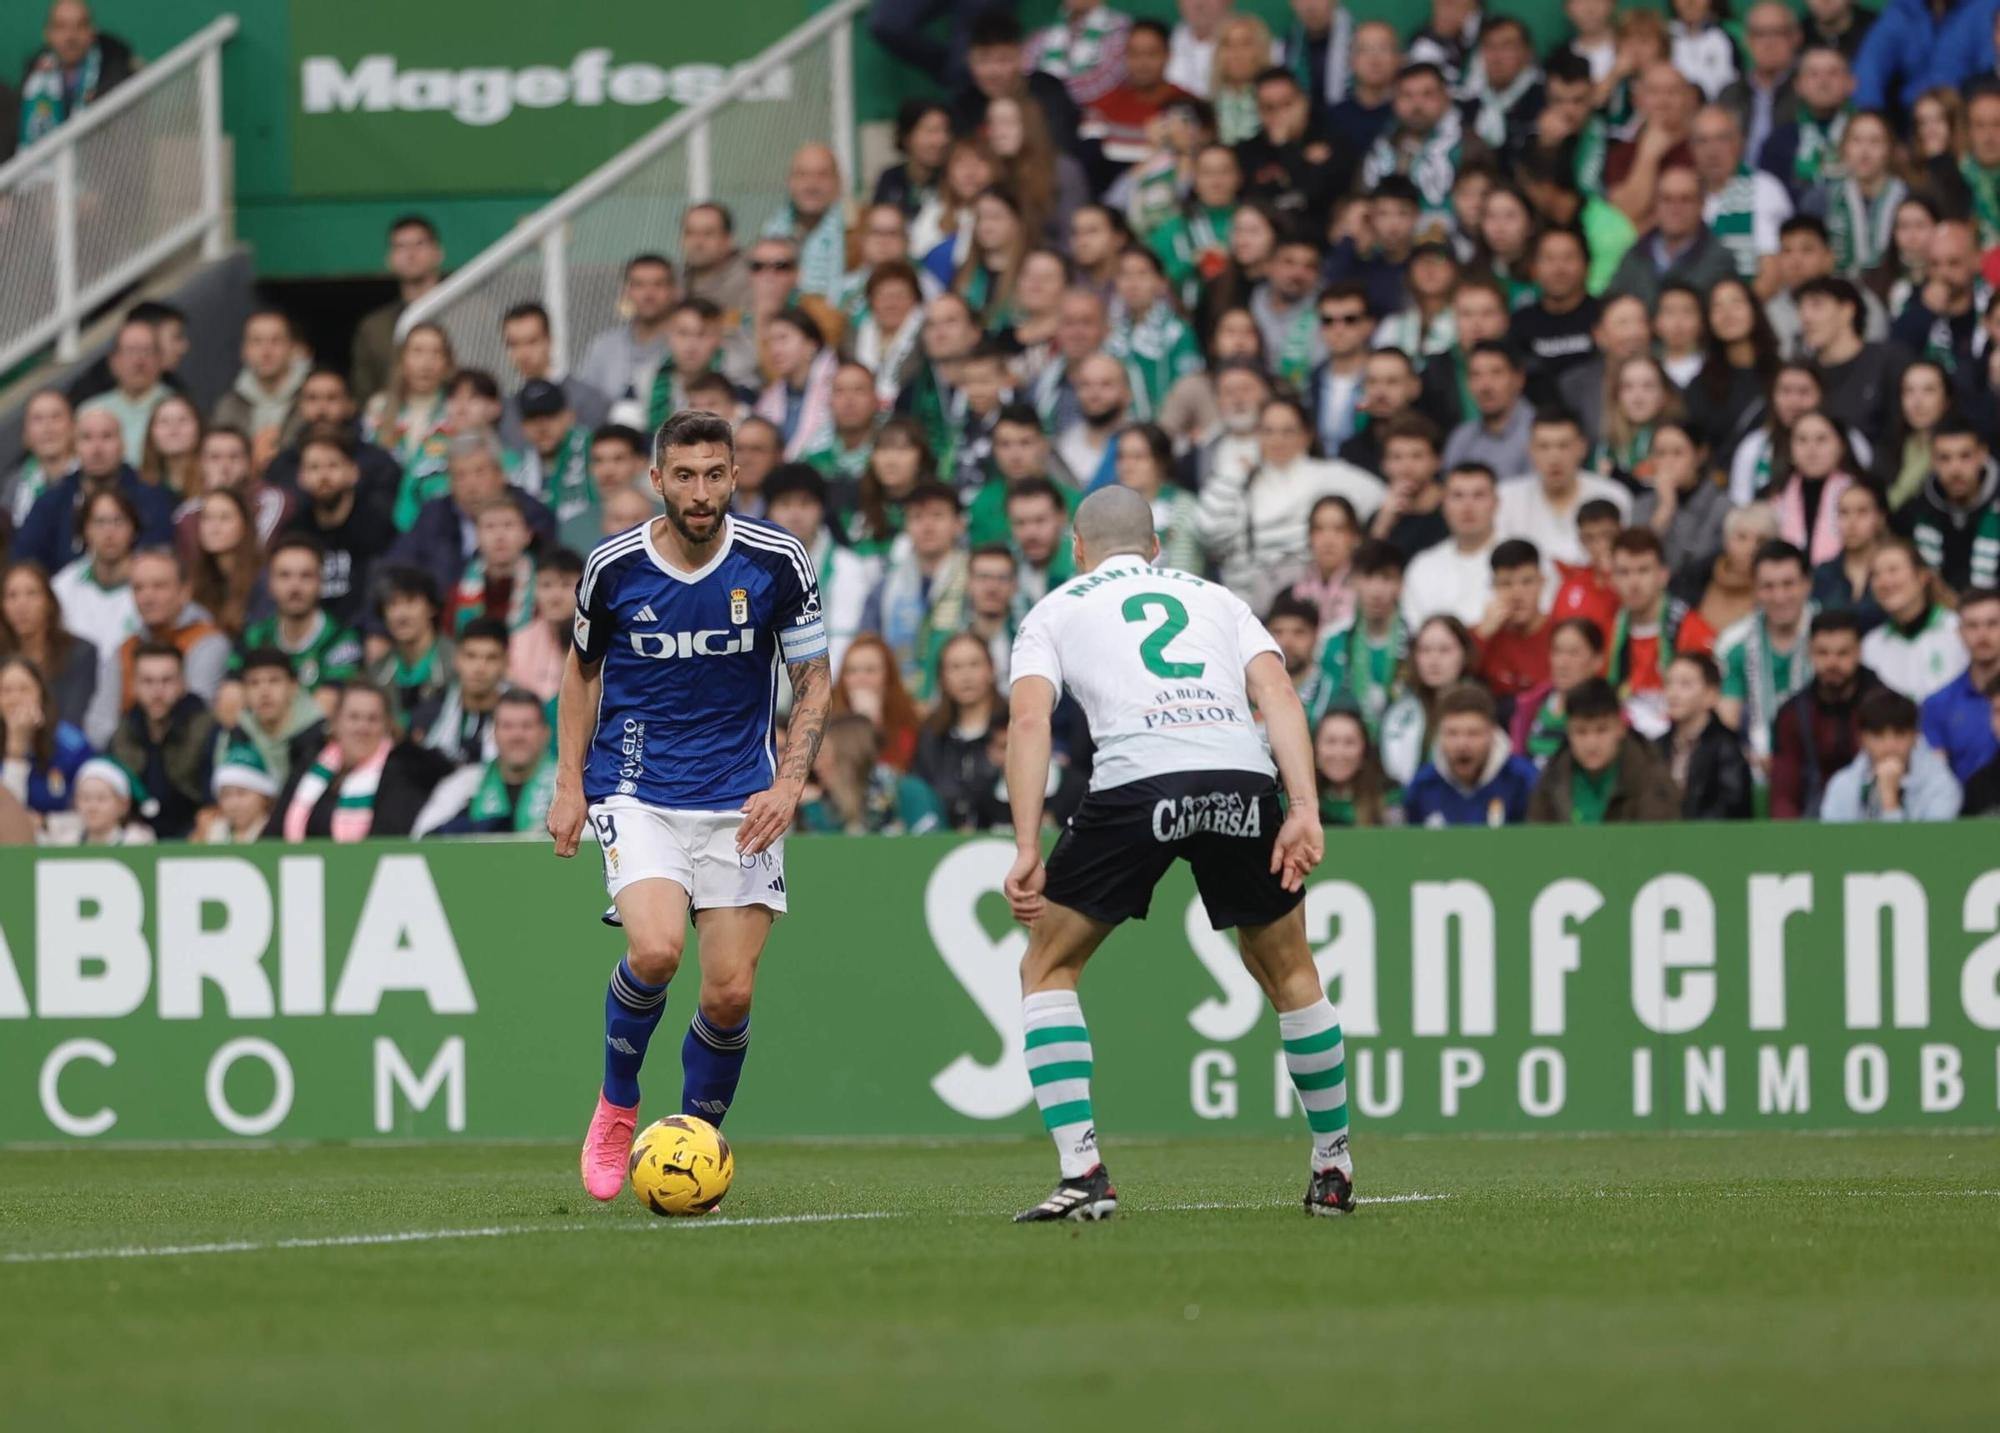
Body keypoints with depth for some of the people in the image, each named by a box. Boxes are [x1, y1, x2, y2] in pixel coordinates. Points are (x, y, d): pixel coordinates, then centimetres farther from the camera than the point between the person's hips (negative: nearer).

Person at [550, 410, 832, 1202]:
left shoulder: (777, 562, -5)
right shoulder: (613, 567, -4)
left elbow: (813, 679, 4)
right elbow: (583, 667, 13)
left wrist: (789, 783, -10)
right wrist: (569, 783, 6)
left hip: (738, 801, 1)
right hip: (636, 791, -1)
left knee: (730, 993, -5)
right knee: (655, 951, -24)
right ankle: (616, 1106, 1)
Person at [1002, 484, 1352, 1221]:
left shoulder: (1055, 610, 22)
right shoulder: (1216, 599, 28)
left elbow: (1028, 719, 4)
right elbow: (1278, 695, 10)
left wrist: (1027, 850, -2)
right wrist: (1305, 811, 1)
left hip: (1136, 782, -2)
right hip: (1242, 772, 2)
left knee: (1047, 968, 15)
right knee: (1289, 972, 25)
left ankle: (1083, 1174, 1)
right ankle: (1334, 1168, 29)